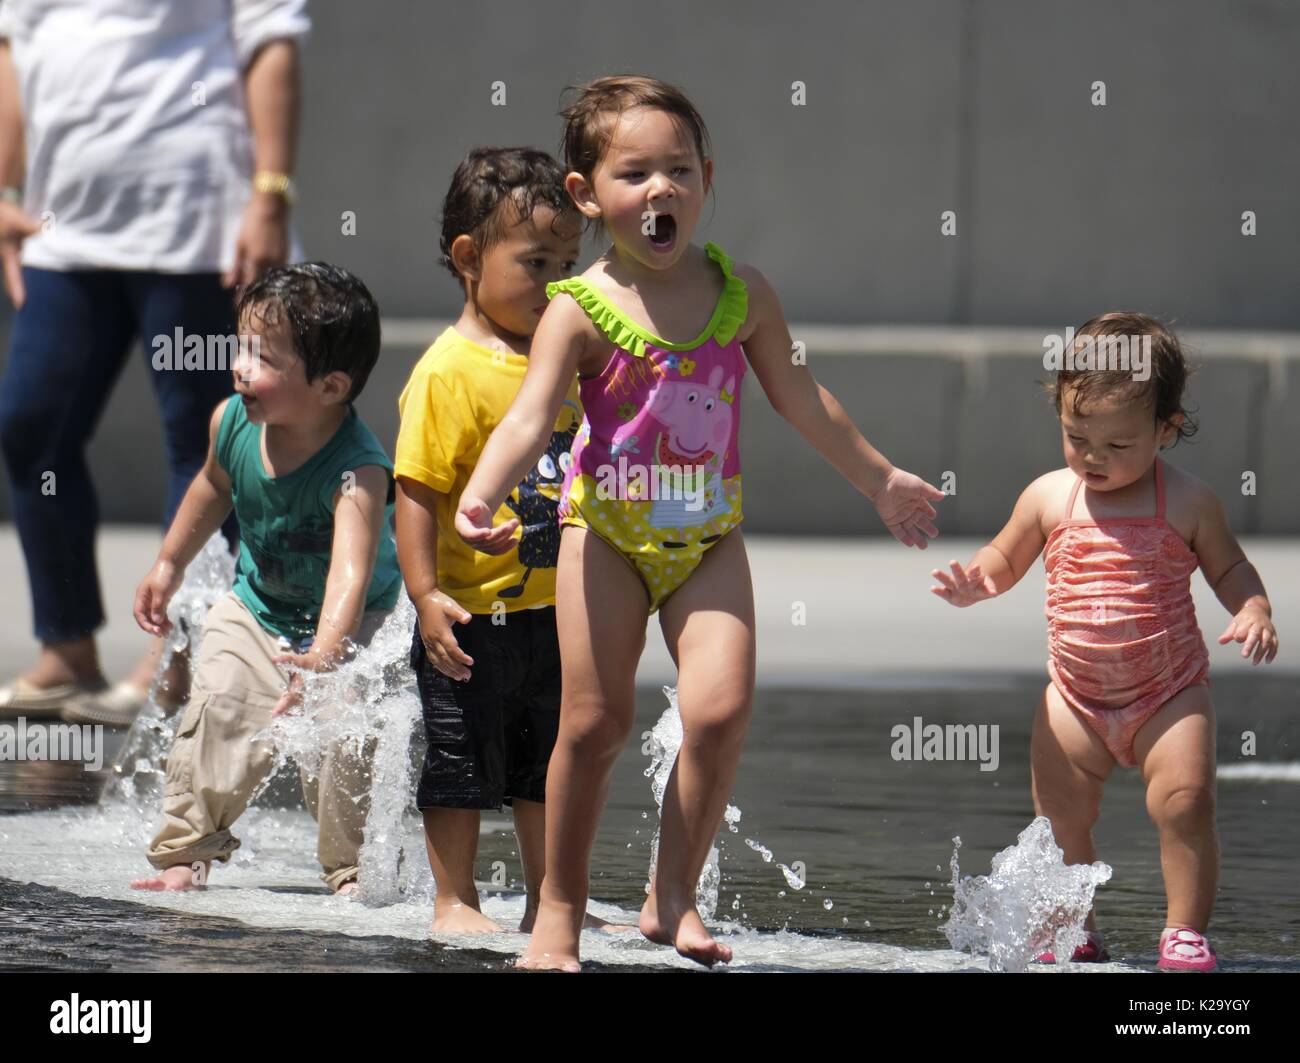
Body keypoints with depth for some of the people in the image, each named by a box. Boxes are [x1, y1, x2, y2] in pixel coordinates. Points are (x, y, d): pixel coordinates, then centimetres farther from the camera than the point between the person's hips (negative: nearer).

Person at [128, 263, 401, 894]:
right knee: (216, 718, -10)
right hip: (256, 610, 5)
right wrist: (170, 563, 19)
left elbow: (351, 573, -50)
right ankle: (187, 852, 6)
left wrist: (322, 659, -64)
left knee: (341, 749, -18)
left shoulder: (358, 470, -35)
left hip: (350, 623, -5)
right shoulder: (233, 422, -16)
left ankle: (357, 873, 0)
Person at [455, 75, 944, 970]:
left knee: (721, 708, -14)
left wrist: (880, 480, 25)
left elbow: (799, 396, 16)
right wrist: (482, 495, -39)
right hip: (608, 531, -2)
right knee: (595, 722, -3)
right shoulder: (582, 310, -10)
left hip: (709, 536, 2)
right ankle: (561, 907, 12)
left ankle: (673, 896, 1)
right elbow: (530, 417, -20)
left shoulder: (742, 295, 2)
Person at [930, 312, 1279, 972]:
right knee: (1060, 818, 3)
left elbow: (1228, 567, 7)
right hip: (1077, 695, 3)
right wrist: (976, 582, -9)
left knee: (1184, 801, -17)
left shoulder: (1188, 503, -6)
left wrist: (1254, 612, -12)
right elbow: (1005, 558, 12)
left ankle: (1185, 930, -3)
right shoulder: (1050, 497, -1)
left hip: (1170, 693, -3)